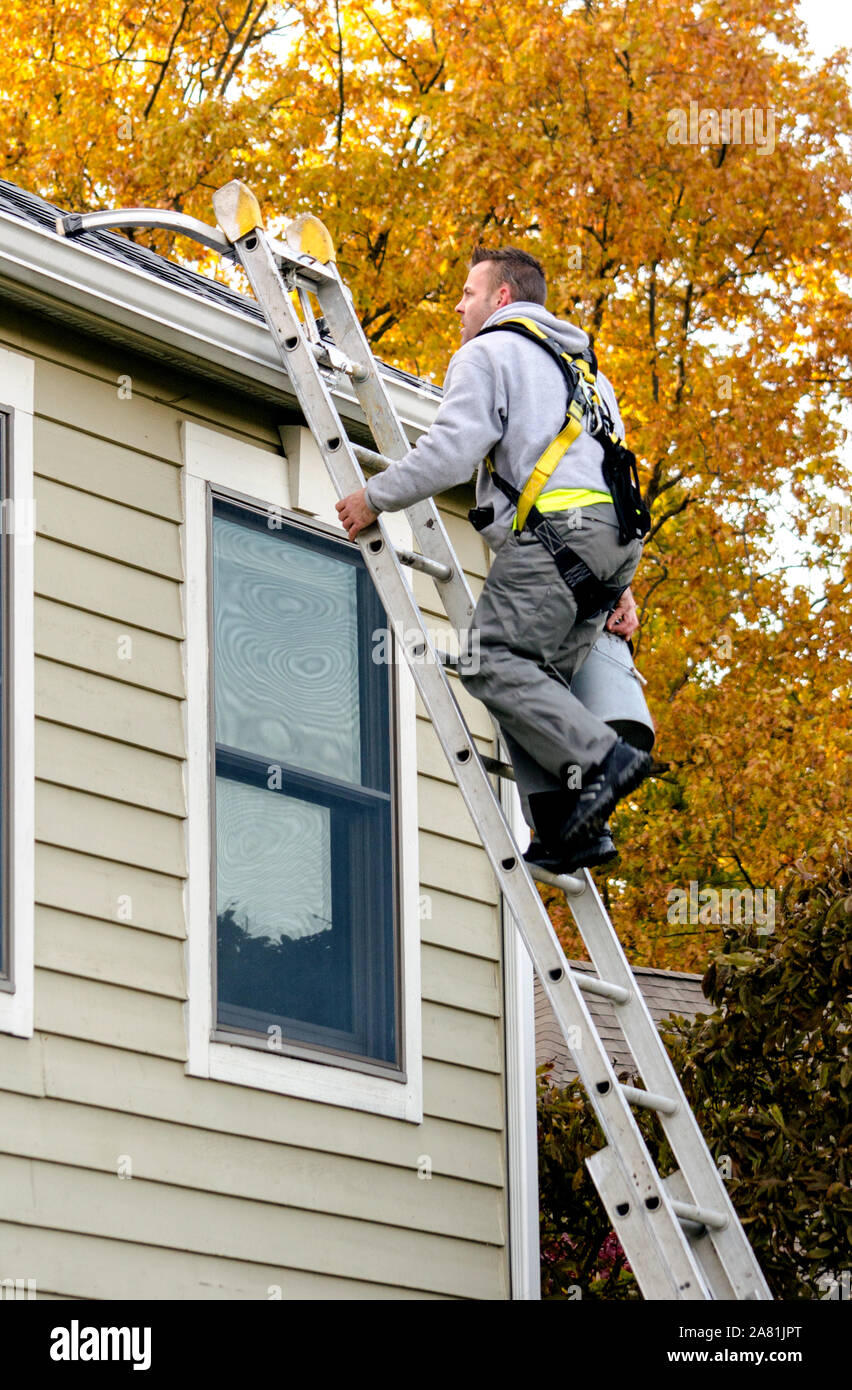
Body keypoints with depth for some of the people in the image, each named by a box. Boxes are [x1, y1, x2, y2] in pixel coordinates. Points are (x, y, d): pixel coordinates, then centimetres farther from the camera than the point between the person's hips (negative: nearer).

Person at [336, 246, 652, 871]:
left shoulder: (487, 354, 6)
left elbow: (452, 451, -9)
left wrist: (375, 497, 3)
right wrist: (618, 584, 28)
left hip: (553, 527, -8)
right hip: (616, 537, 9)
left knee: (491, 660, -11)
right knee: (537, 678, 7)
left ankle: (603, 757, -24)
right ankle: (567, 825, -7)